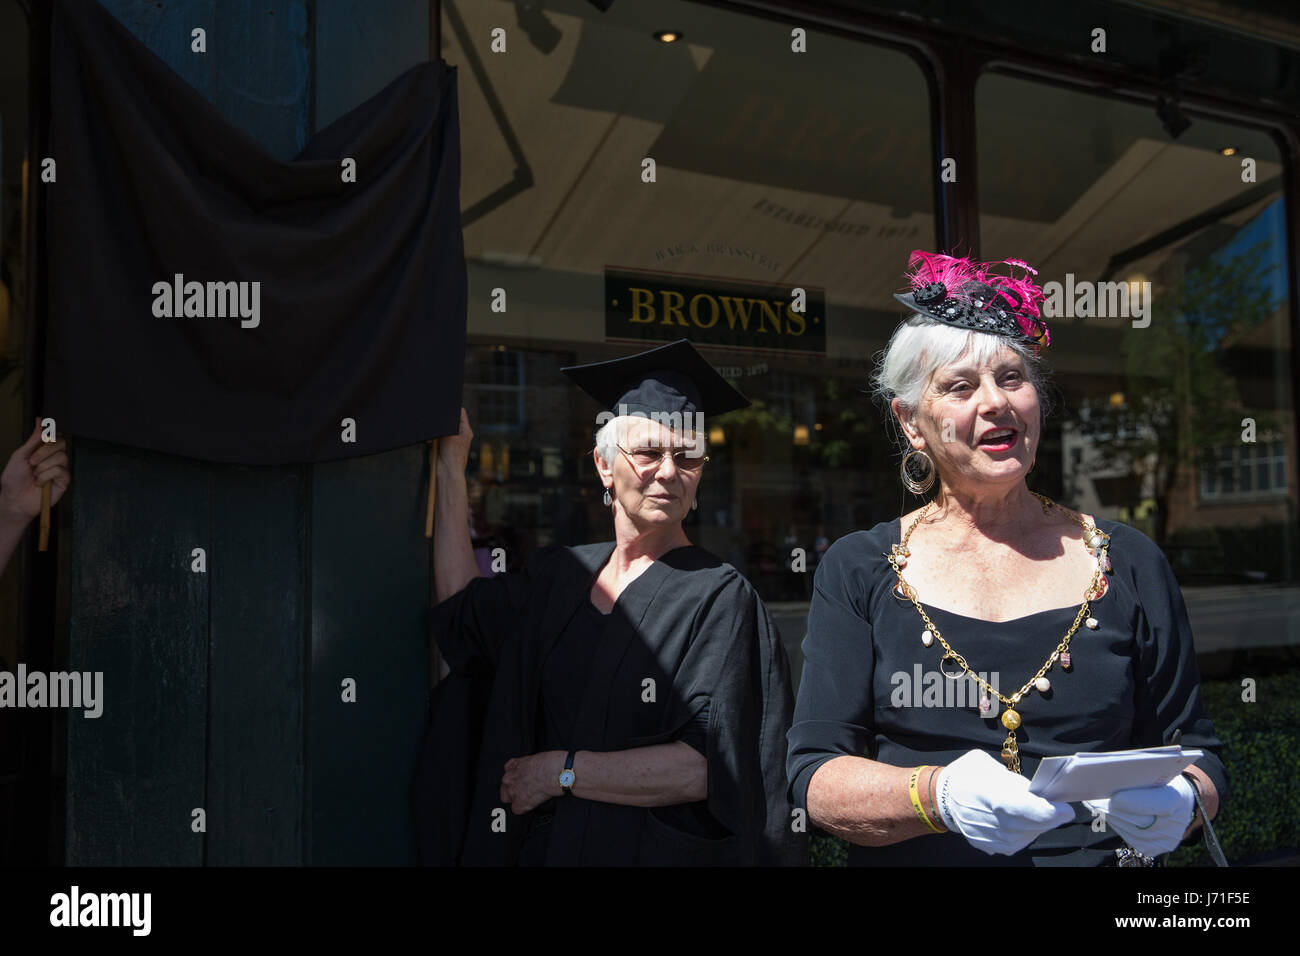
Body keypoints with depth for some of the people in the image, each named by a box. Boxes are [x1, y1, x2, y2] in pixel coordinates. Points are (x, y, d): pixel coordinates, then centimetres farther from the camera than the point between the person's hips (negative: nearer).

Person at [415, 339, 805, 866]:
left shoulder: (718, 595, -15)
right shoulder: (562, 574, 3)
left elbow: (709, 767, -20)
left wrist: (563, 772, -15)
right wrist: (451, 470, 7)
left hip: (659, 851, -5)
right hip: (546, 846, 5)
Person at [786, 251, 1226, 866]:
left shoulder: (1130, 564, 4)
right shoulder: (857, 572, 0)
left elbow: (1198, 755, 7)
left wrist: (1180, 802, -13)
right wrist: (938, 796, -22)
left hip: (1097, 858, 2)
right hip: (918, 860, -1)